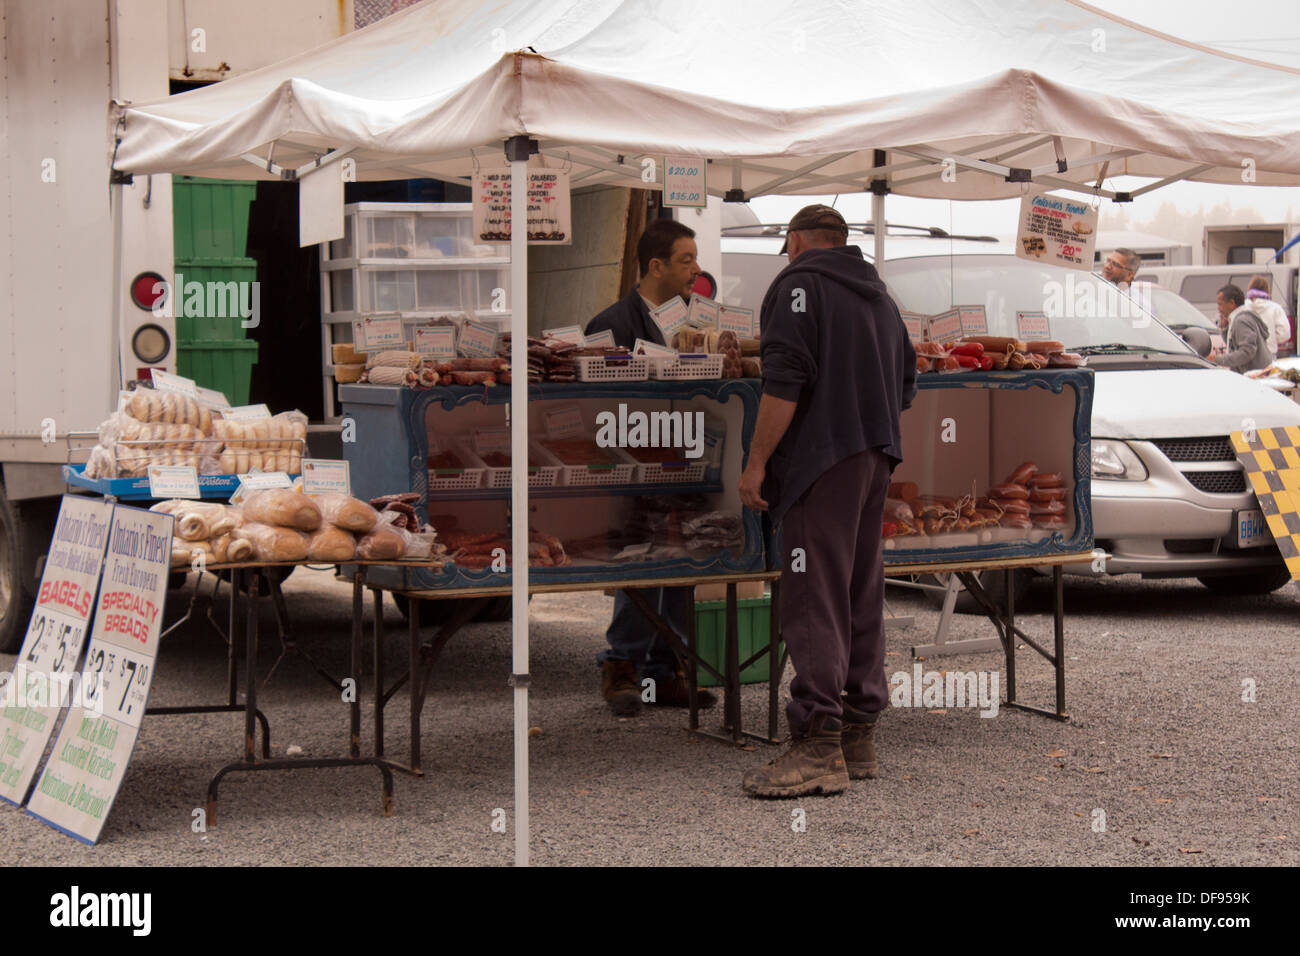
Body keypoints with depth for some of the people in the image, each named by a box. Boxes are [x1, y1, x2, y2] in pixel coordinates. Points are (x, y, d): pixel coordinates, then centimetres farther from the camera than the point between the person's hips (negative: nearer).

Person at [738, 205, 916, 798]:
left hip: (822, 459, -9)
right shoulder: (878, 295, 22)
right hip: (876, 459, 9)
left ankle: (819, 748, -16)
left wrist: (757, 461, -13)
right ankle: (859, 737, 16)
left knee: (814, 599, -11)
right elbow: (904, 386, 25)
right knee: (862, 597, 12)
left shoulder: (798, 285, -5)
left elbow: (784, 382, -16)